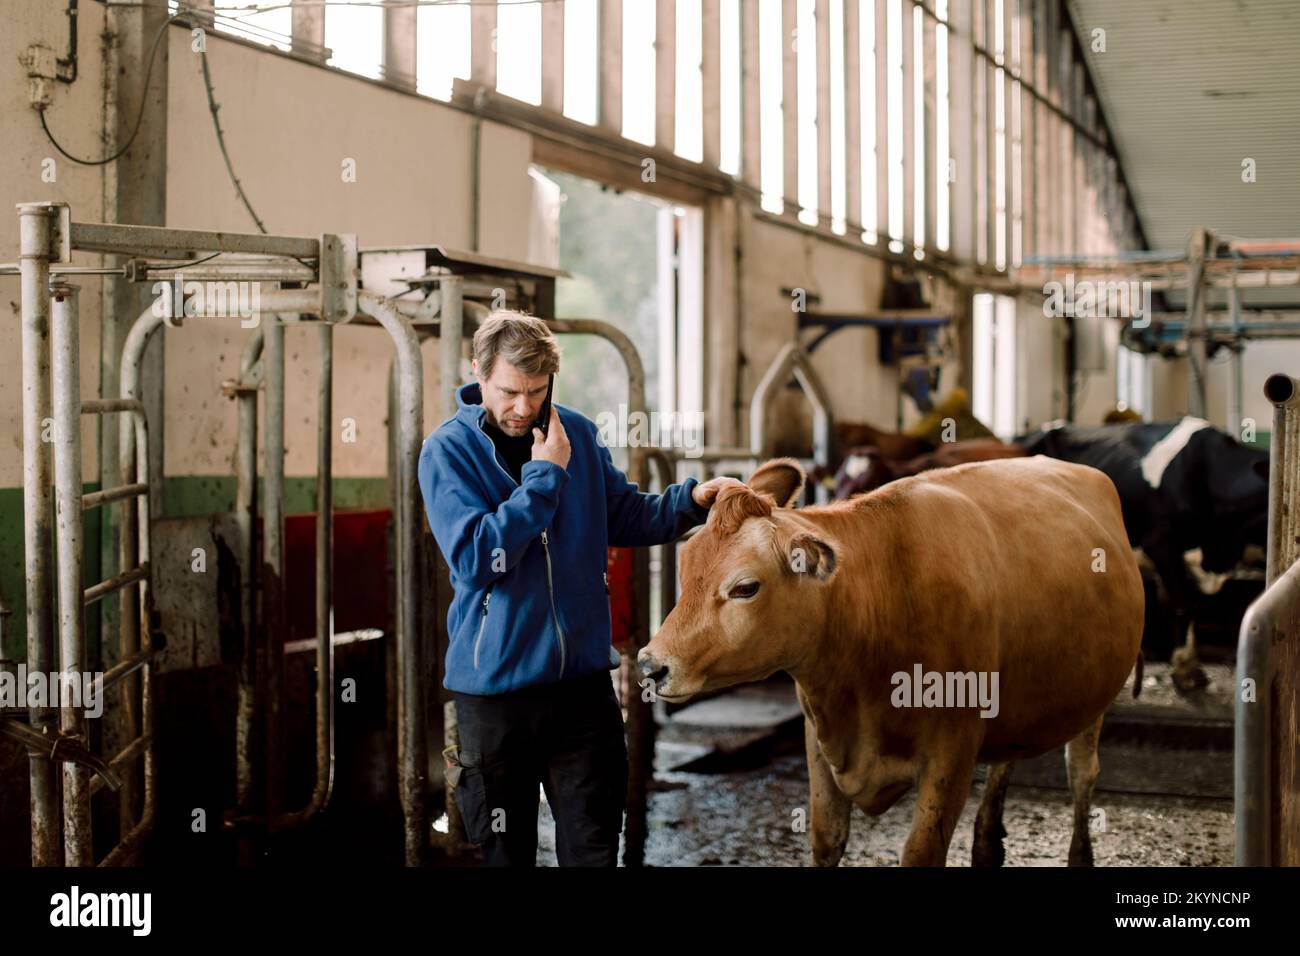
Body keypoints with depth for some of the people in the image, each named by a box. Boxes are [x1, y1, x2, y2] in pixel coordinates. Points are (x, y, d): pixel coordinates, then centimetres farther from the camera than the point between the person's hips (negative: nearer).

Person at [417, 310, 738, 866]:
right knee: (505, 852, 10)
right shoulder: (449, 450, -8)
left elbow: (625, 518, 15)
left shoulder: (576, 433, 4)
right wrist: (543, 478, -17)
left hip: (583, 679, 3)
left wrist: (690, 501, -2)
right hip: (494, 688, -3)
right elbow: (475, 558, -20)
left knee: (593, 849, 8)